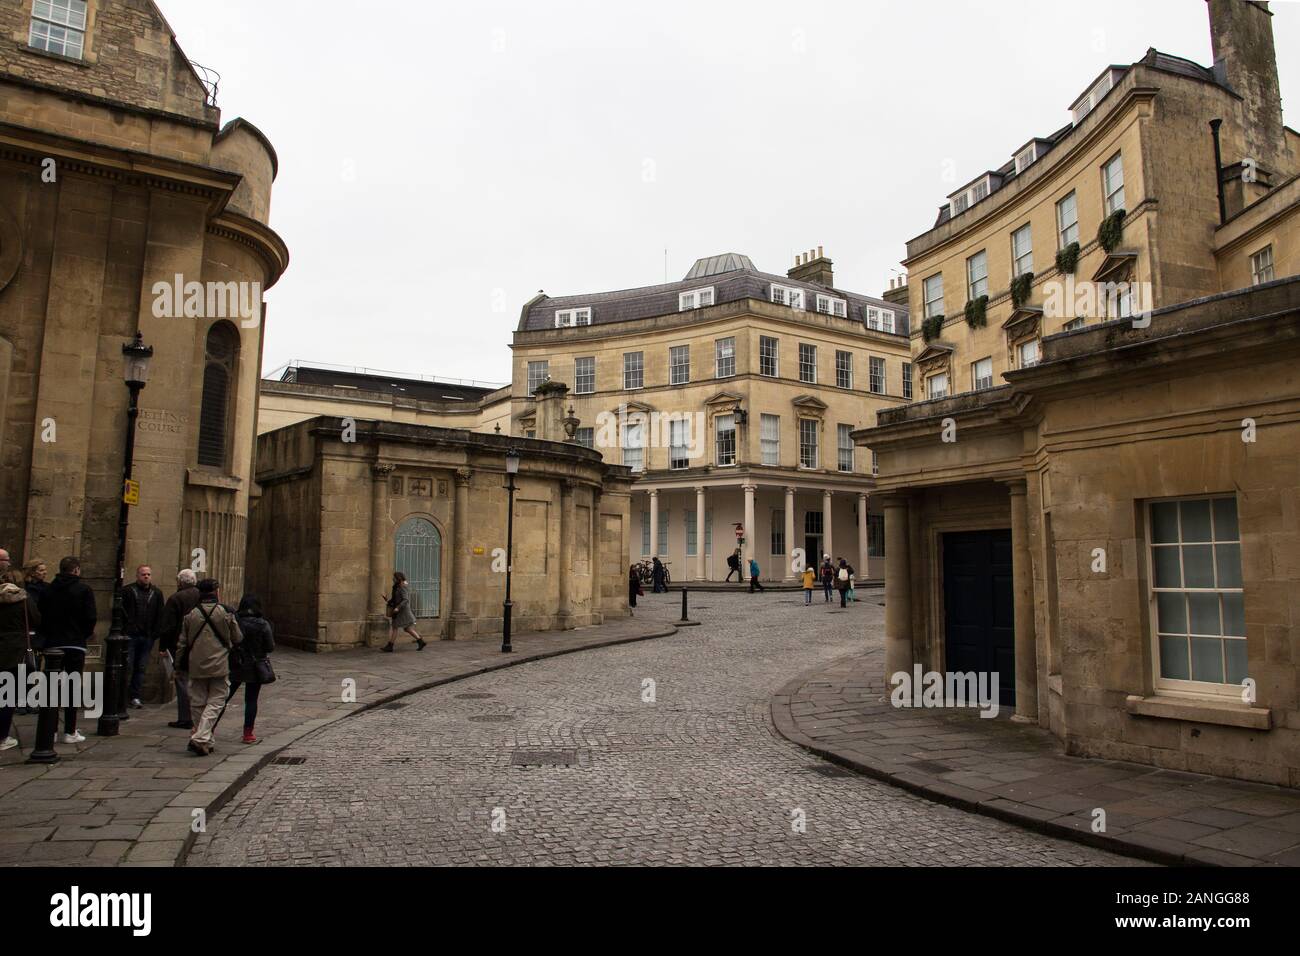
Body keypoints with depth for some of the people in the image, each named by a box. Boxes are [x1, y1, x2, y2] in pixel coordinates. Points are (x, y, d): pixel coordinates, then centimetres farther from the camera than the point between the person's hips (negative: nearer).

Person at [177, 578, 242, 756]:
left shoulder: (190, 615, 5)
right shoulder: (225, 613, -6)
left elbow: (182, 643, 9)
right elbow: (237, 639, 1)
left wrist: (180, 666, 18)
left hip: (196, 667, 4)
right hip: (219, 667, -4)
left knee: (199, 703, 13)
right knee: (215, 703, 1)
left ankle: (206, 741, 18)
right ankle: (200, 739, -11)